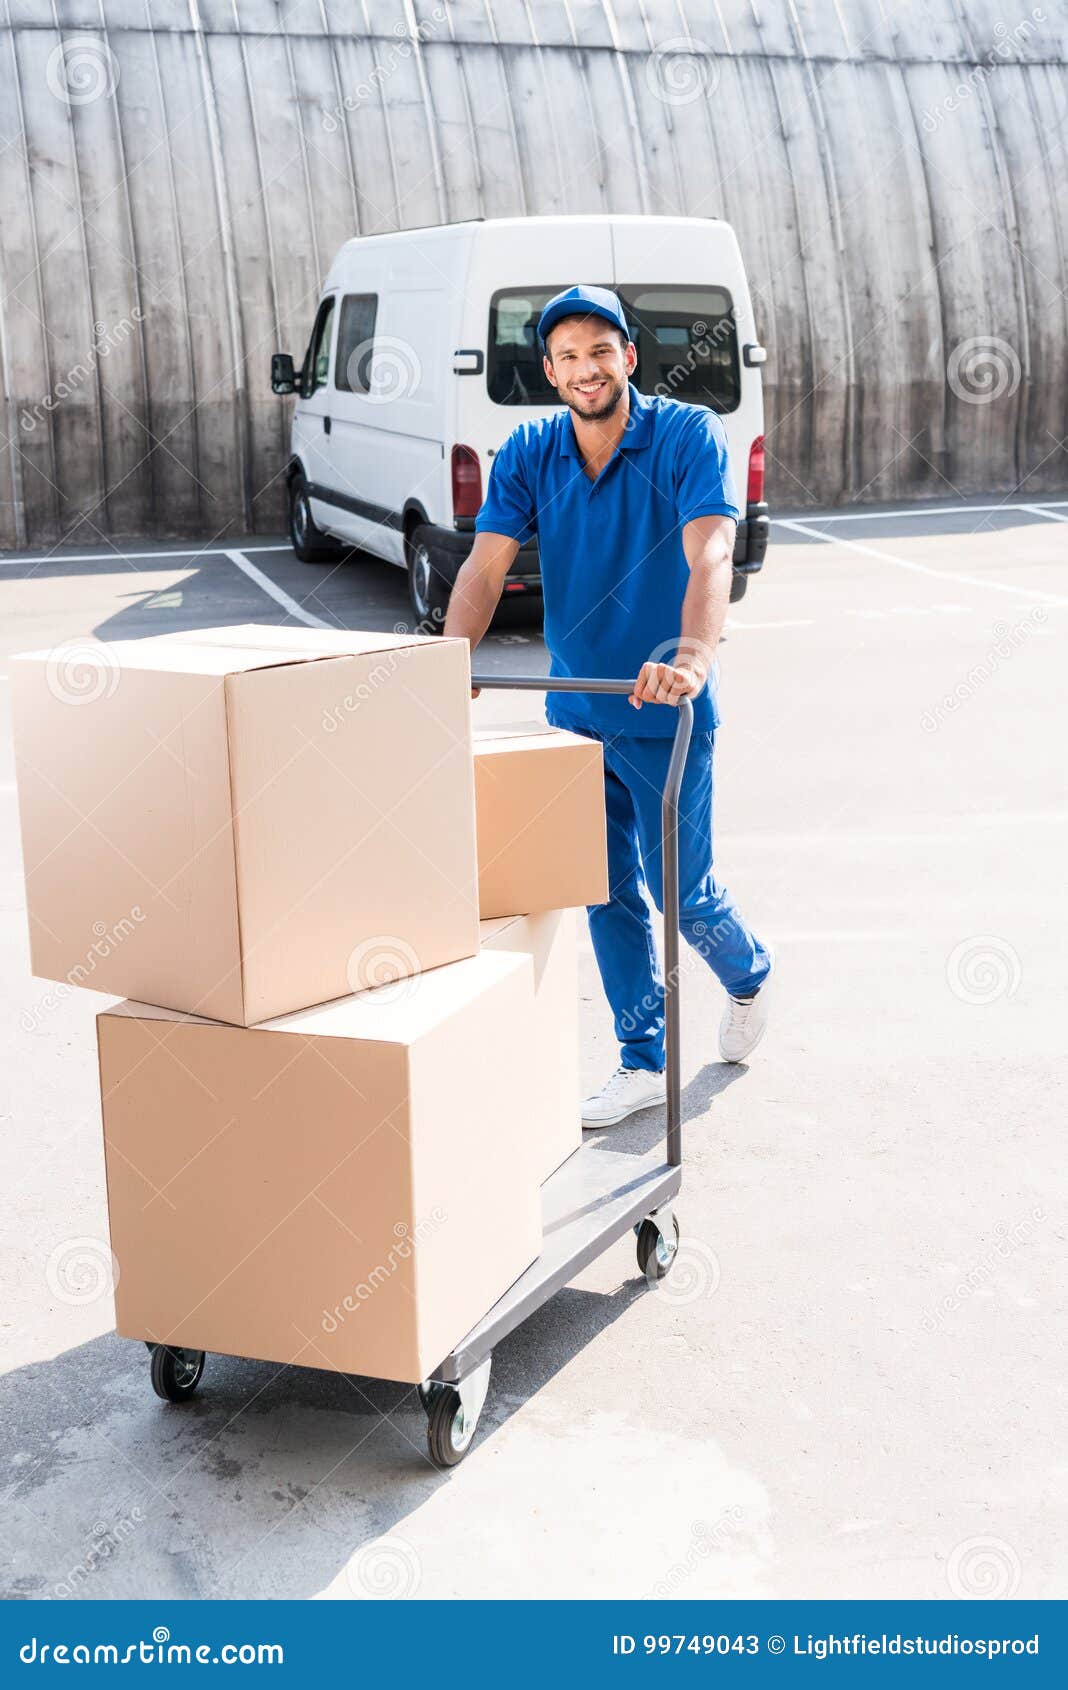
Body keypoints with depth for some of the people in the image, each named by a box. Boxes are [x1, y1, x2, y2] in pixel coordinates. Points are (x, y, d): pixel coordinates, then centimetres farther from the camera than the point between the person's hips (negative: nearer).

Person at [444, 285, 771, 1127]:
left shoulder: (688, 435, -13)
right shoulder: (528, 453, -1)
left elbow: (710, 556, -27)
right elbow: (486, 566, -9)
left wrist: (692, 656, -45)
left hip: (666, 714, -4)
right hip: (575, 711, 4)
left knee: (683, 892, 3)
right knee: (608, 897, 10)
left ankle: (750, 974, 37)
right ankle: (645, 1060, 24)